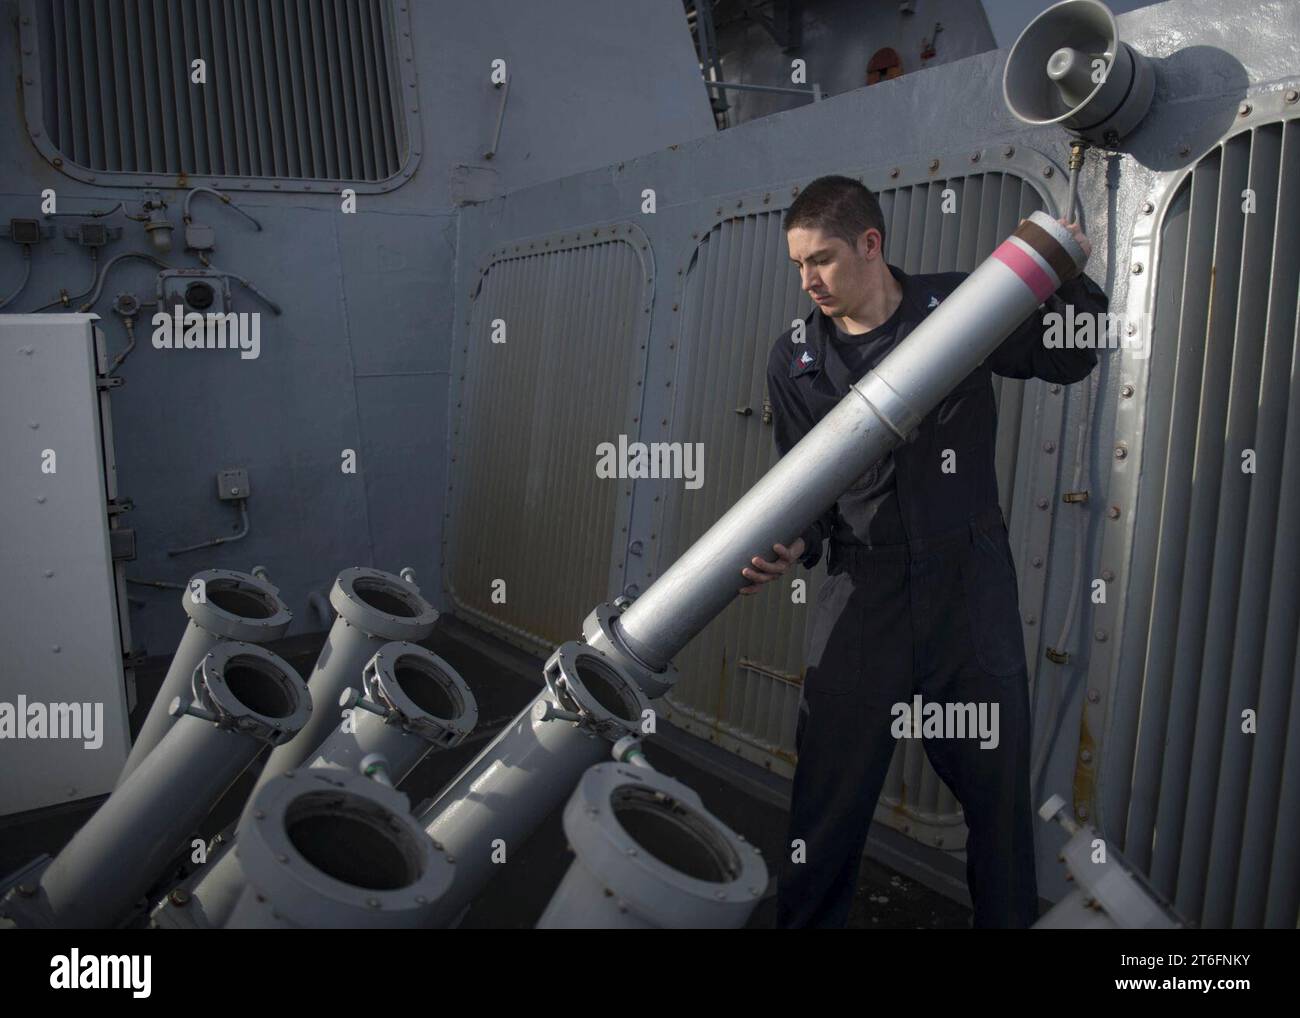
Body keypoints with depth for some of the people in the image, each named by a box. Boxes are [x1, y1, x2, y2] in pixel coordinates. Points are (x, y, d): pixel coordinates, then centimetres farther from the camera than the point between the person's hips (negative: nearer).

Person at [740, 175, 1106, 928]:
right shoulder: (795, 359, 3)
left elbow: (1068, 360, 14)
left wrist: (1070, 279, -3)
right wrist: (792, 546, -13)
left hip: (971, 584, 0)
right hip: (862, 590, 0)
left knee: (999, 782, 13)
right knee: (829, 798, 3)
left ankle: (1010, 917, 36)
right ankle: (806, 920, 24)